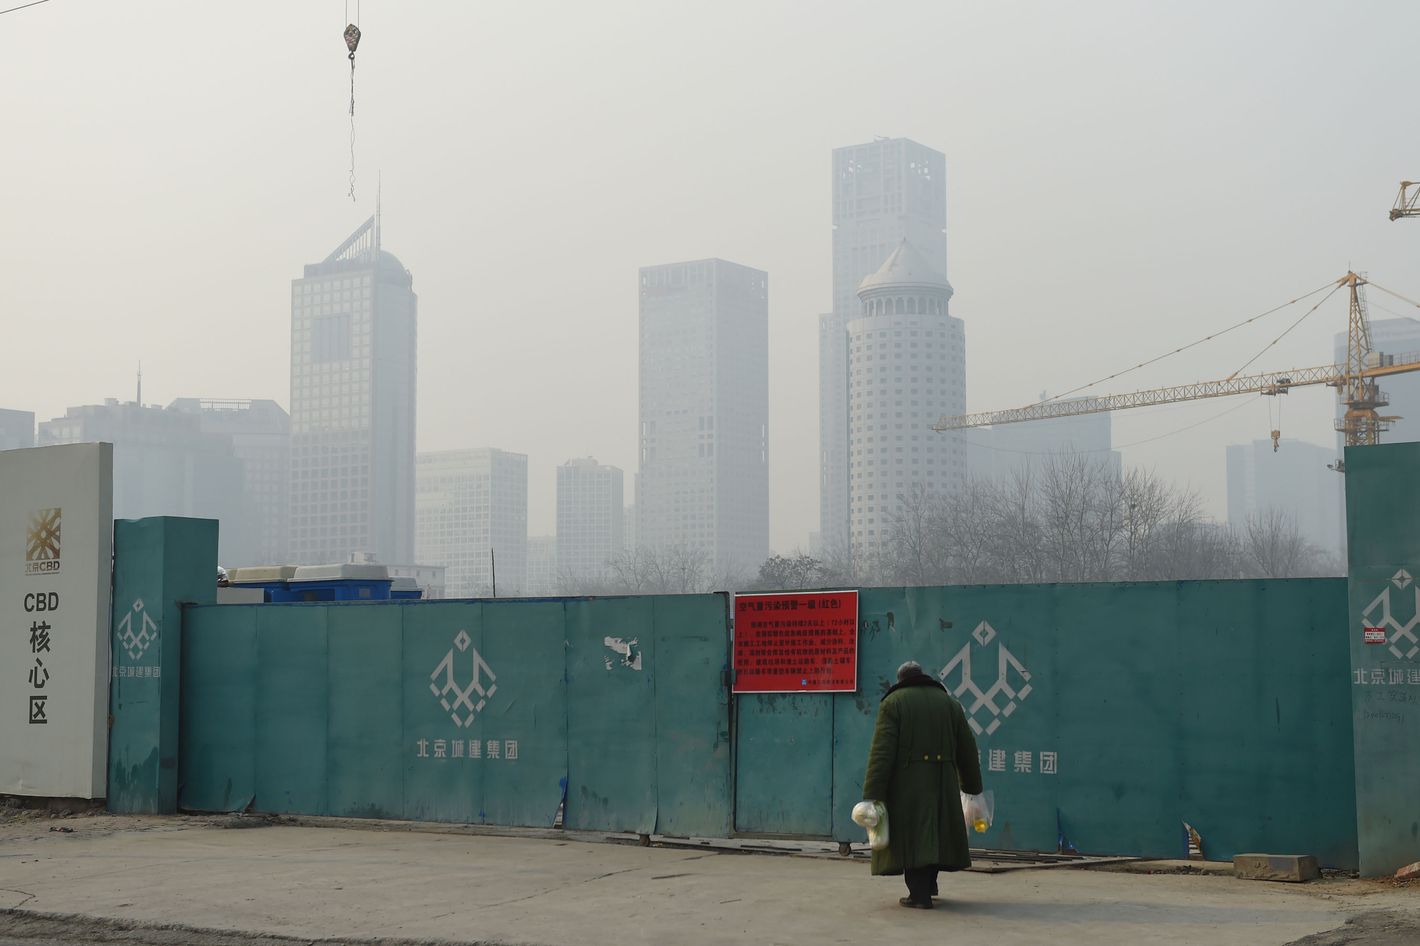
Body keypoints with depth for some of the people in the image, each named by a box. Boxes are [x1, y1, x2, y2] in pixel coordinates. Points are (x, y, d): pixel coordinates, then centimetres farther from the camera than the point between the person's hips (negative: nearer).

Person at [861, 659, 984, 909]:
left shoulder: (893, 703, -2)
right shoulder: (949, 703, 13)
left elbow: (881, 753, -11)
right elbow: (967, 751, 14)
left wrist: (872, 795, -12)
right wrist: (972, 788, 23)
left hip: (907, 786, -4)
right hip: (942, 785, 4)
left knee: (912, 837, -1)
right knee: (935, 834, 17)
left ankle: (919, 894, -4)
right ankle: (928, 885, 27)